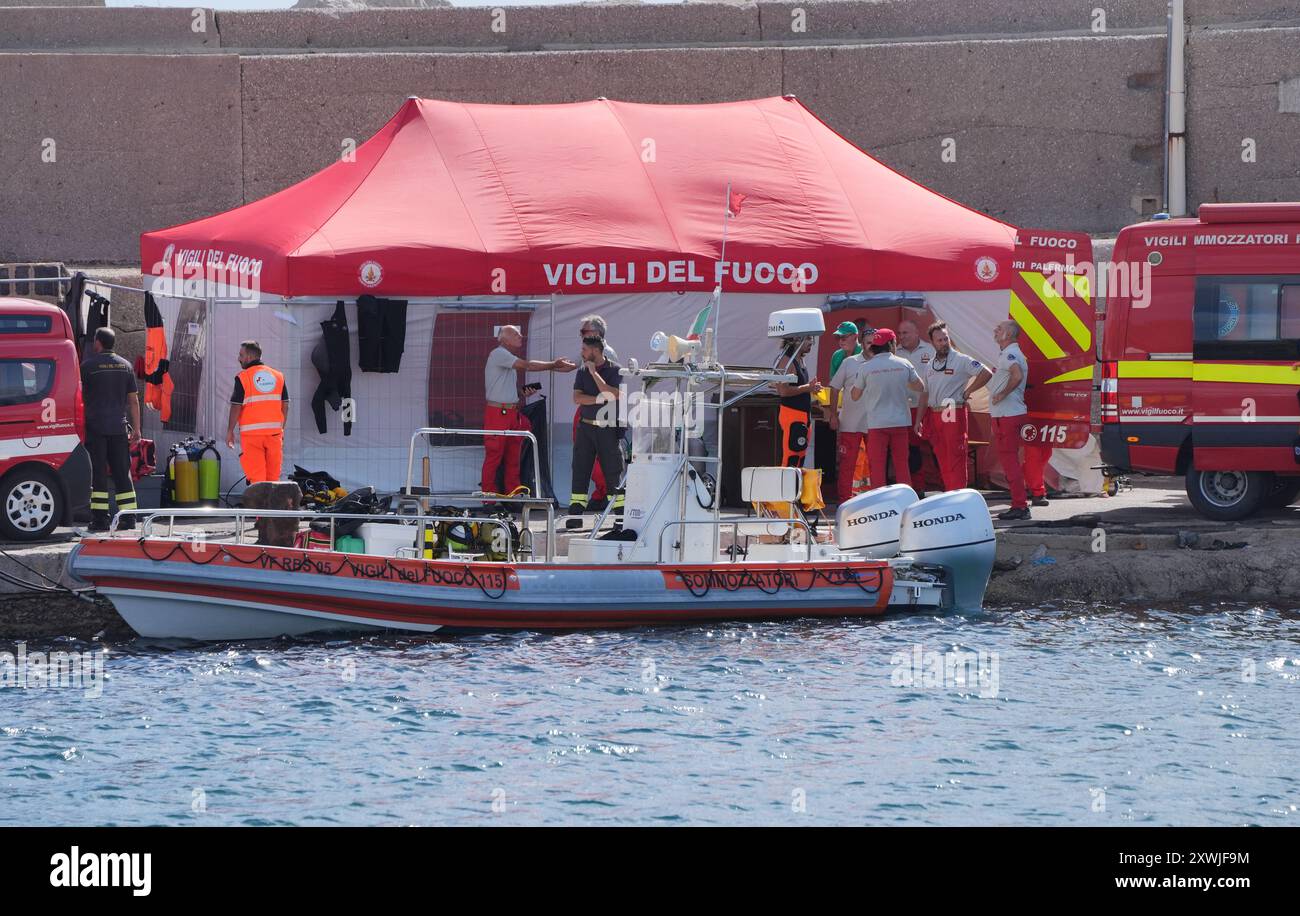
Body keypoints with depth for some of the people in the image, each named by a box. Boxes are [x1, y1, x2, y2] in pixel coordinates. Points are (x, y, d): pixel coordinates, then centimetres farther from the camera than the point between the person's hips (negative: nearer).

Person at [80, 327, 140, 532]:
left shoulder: (88, 365, -5)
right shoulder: (125, 366, 7)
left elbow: (80, 396, 0)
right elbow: (133, 400, 8)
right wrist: (136, 429, 12)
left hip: (95, 427, -4)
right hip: (119, 428, 4)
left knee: (98, 473, -2)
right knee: (122, 473, 7)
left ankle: (100, 518, -5)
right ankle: (129, 517, 4)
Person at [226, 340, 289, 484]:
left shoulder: (242, 378, -6)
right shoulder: (278, 376, 8)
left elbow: (236, 407, -8)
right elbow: (285, 406, 10)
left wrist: (230, 431, 1)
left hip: (252, 433, -4)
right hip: (274, 432, 4)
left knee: (256, 477, -3)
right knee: (273, 476, 10)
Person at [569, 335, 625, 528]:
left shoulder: (615, 370, -2)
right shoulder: (583, 371, 10)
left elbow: (613, 395, -17)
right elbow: (577, 398, -1)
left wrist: (594, 373, -14)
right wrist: (600, 399, -14)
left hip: (608, 428, -4)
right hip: (586, 427, 4)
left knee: (614, 472, -2)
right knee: (580, 470, -1)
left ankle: (621, 514, 3)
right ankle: (575, 515, 0)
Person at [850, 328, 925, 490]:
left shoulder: (866, 368, -6)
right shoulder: (904, 364, -1)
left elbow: (855, 396, 3)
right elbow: (921, 388, 10)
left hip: (877, 423, -2)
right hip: (900, 421, 2)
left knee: (877, 466, 2)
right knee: (902, 465, 9)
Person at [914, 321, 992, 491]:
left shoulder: (961, 360, -5)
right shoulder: (930, 365, 14)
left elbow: (986, 374, -11)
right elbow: (925, 395, 18)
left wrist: (967, 392, -7)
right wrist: (919, 420, 12)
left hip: (954, 414, -6)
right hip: (934, 415, 6)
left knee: (955, 460, -8)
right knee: (942, 460, 9)